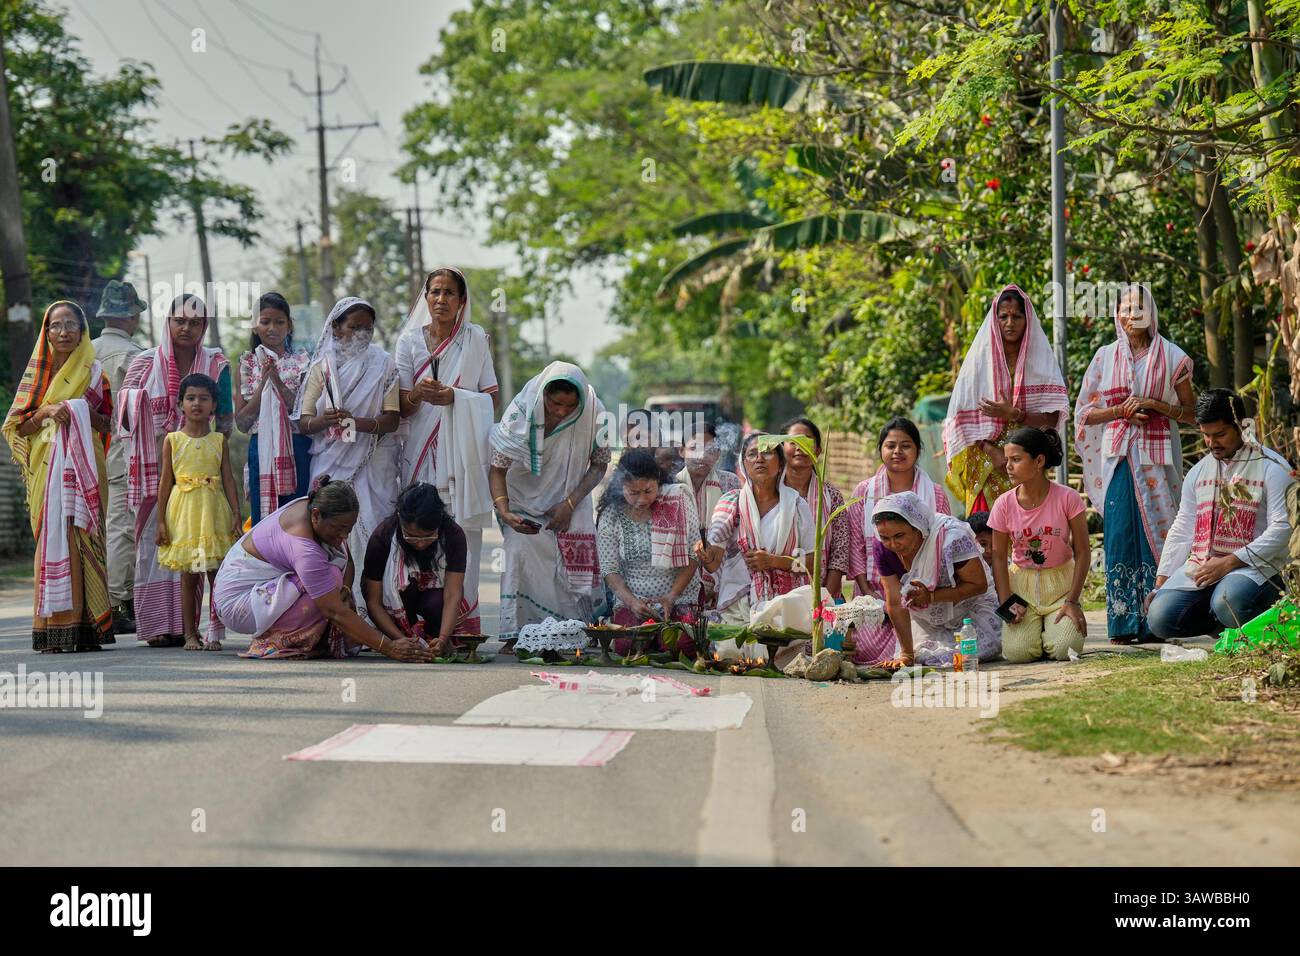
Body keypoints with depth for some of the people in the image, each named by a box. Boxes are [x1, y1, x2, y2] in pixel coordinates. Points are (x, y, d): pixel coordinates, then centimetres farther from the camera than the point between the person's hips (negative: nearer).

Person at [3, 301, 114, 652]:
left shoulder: (93, 372, 10)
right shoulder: (36, 372, 12)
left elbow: (109, 426, 9)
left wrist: (82, 411, -9)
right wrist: (46, 412, -10)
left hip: (83, 465, 0)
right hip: (47, 467, 0)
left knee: (82, 537, -7)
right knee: (51, 538, -7)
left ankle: (86, 627, -6)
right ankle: (52, 631, -7)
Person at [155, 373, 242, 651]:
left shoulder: (219, 441, 7)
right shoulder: (172, 440, 5)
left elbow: (228, 480, 6)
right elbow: (165, 481, 4)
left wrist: (236, 514, -3)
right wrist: (161, 520, 0)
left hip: (214, 512, 1)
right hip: (184, 511, -1)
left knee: (217, 575, -3)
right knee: (188, 577, 3)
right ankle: (190, 635, 9)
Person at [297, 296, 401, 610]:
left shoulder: (383, 365, 8)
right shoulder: (322, 367, 11)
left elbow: (392, 420, -3)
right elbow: (303, 423, 5)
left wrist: (355, 422, -20)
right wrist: (324, 420, -18)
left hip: (373, 466, -1)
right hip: (330, 464, 1)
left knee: (370, 530, -9)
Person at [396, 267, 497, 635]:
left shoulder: (476, 339, 9)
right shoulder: (410, 340, 11)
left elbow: (491, 397, 6)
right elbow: (402, 407, 8)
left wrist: (454, 397, -10)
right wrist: (418, 394, -15)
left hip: (464, 450, -1)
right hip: (421, 449, 1)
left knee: (464, 529, -8)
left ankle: (464, 618, -8)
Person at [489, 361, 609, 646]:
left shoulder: (593, 414, -22)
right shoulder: (521, 411, -26)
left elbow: (599, 465, -7)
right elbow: (497, 468, -21)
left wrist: (570, 504, -17)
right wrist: (503, 510, -36)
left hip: (570, 497, 2)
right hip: (524, 498, -2)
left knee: (574, 561, -9)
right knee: (520, 551, -22)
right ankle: (515, 636, -20)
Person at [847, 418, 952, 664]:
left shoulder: (935, 495, 7)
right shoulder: (864, 492, 8)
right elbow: (855, 544, 5)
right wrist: (867, 591, -6)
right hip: (875, 592, 1)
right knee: (868, 648, -20)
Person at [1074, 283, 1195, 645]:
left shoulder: (1171, 357, 7)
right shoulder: (1105, 357, 11)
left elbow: (1190, 414, 6)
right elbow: (1086, 413, 10)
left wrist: (1152, 404, -9)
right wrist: (1122, 410, -7)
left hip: (1156, 457, -1)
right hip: (1118, 456, 1)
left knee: (1154, 533, -5)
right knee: (1119, 535, -5)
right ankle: (1122, 623, -3)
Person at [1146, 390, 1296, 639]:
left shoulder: (1271, 467, -2)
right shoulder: (1198, 471, 18)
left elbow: (1282, 528, -12)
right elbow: (1180, 531, 20)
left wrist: (1228, 564, -17)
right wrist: (1160, 584, 10)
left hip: (1251, 567, -6)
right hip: (1198, 568, 6)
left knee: (1227, 603, -38)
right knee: (1159, 619, -17)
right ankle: (1223, 620, 10)